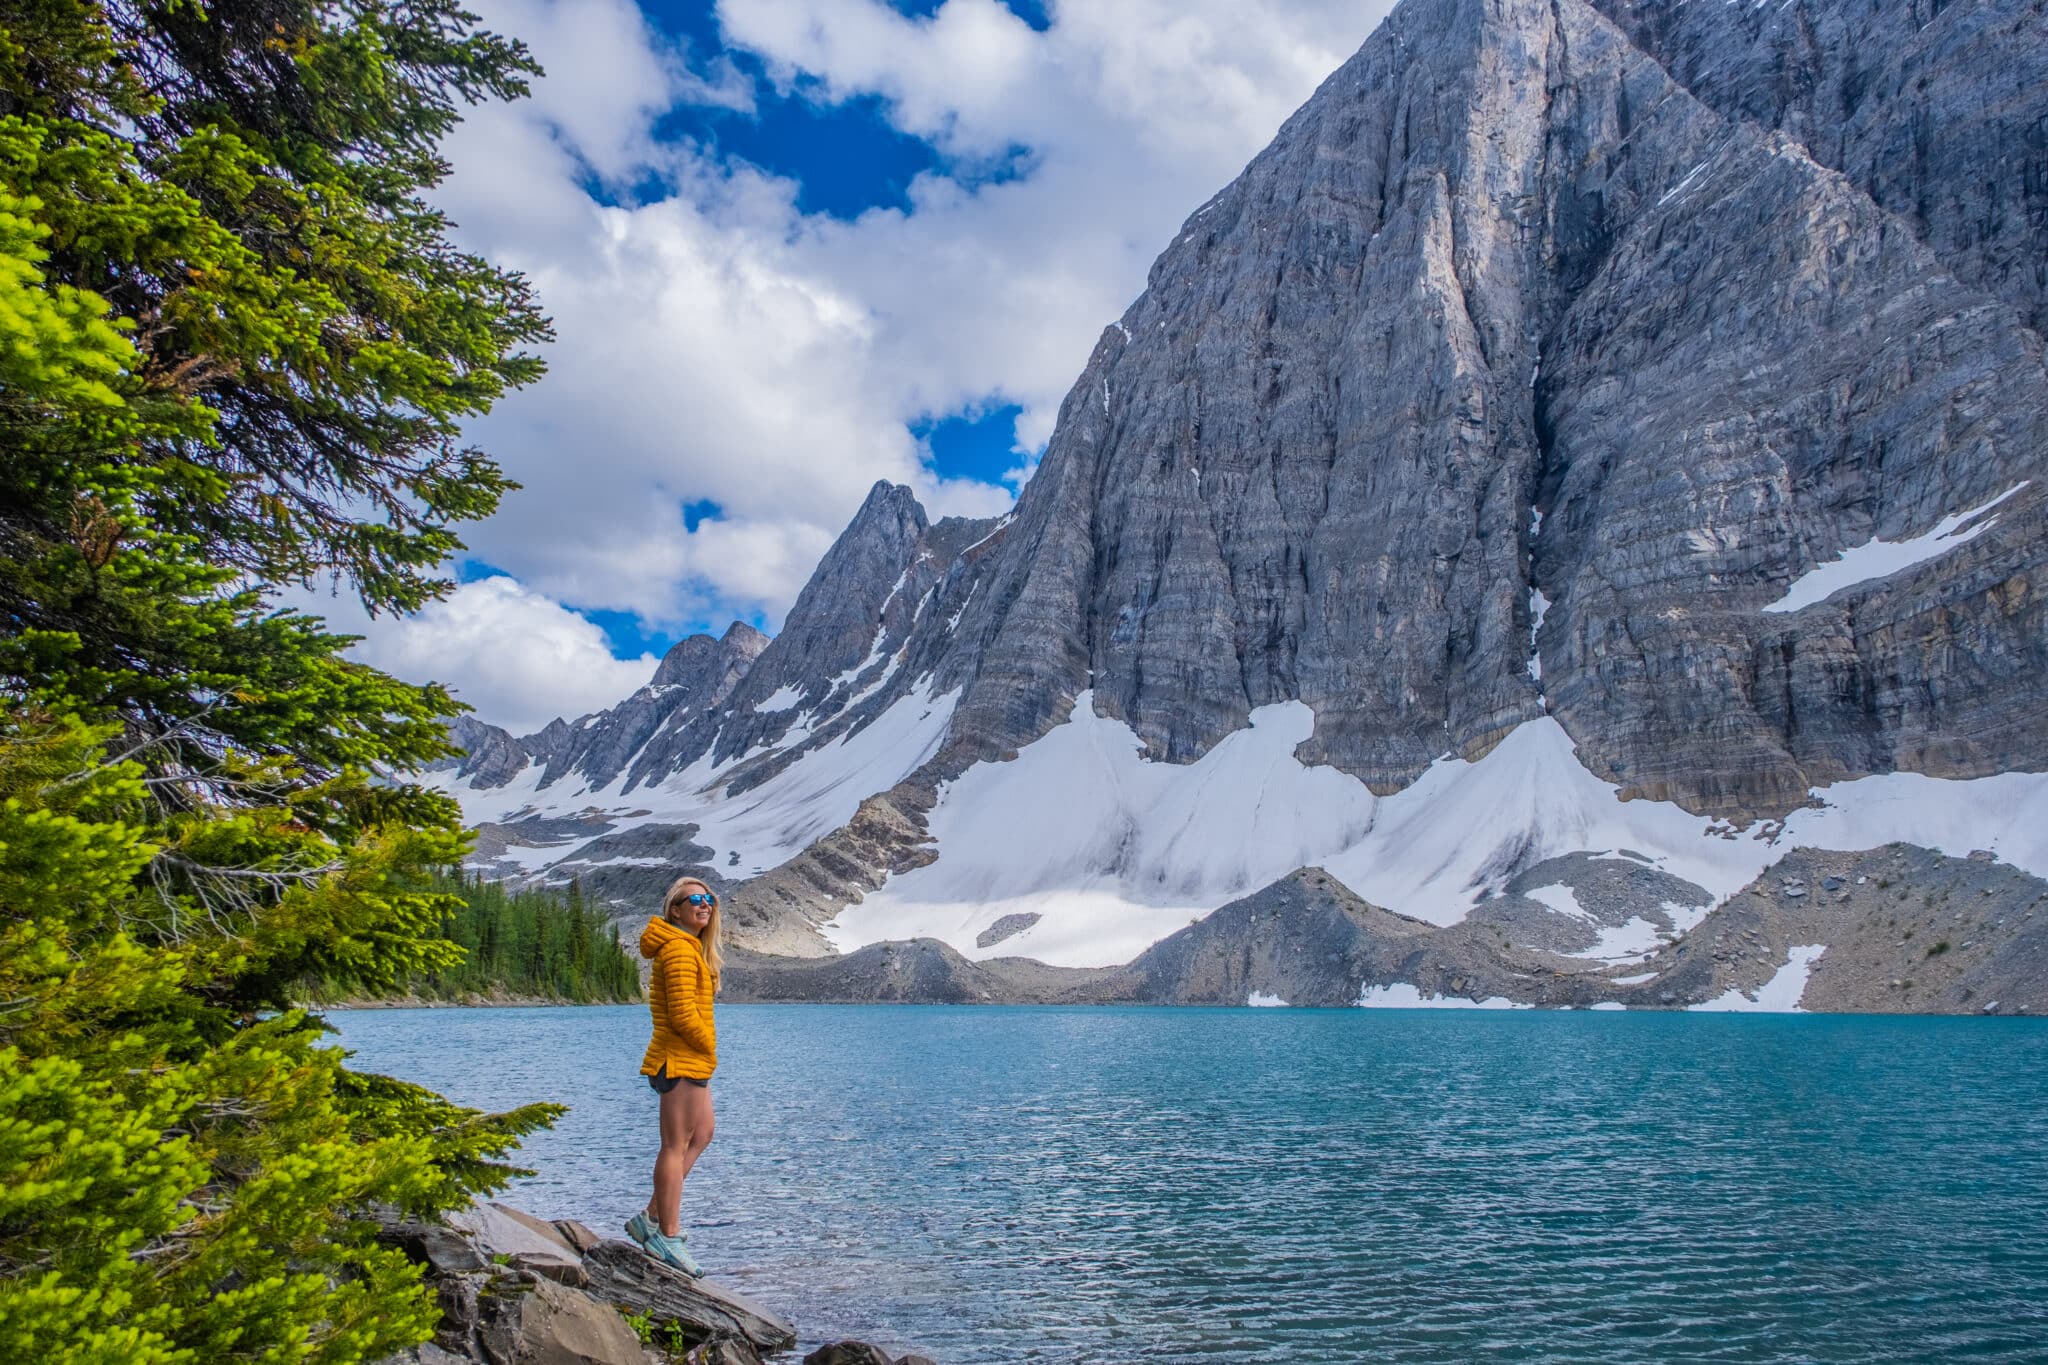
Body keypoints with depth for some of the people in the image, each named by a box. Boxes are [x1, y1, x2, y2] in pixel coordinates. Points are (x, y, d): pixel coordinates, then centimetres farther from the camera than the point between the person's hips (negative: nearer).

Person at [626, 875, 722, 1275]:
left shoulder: (692, 948, 16)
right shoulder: (679, 949, -18)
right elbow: (683, 1014, -23)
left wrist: (706, 1052, 13)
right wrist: (708, 1047, -9)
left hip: (691, 1060, 11)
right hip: (680, 1061, -11)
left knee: (701, 1135, 17)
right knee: (676, 1145, -4)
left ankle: (652, 1217, 22)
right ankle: (667, 1237, 4)